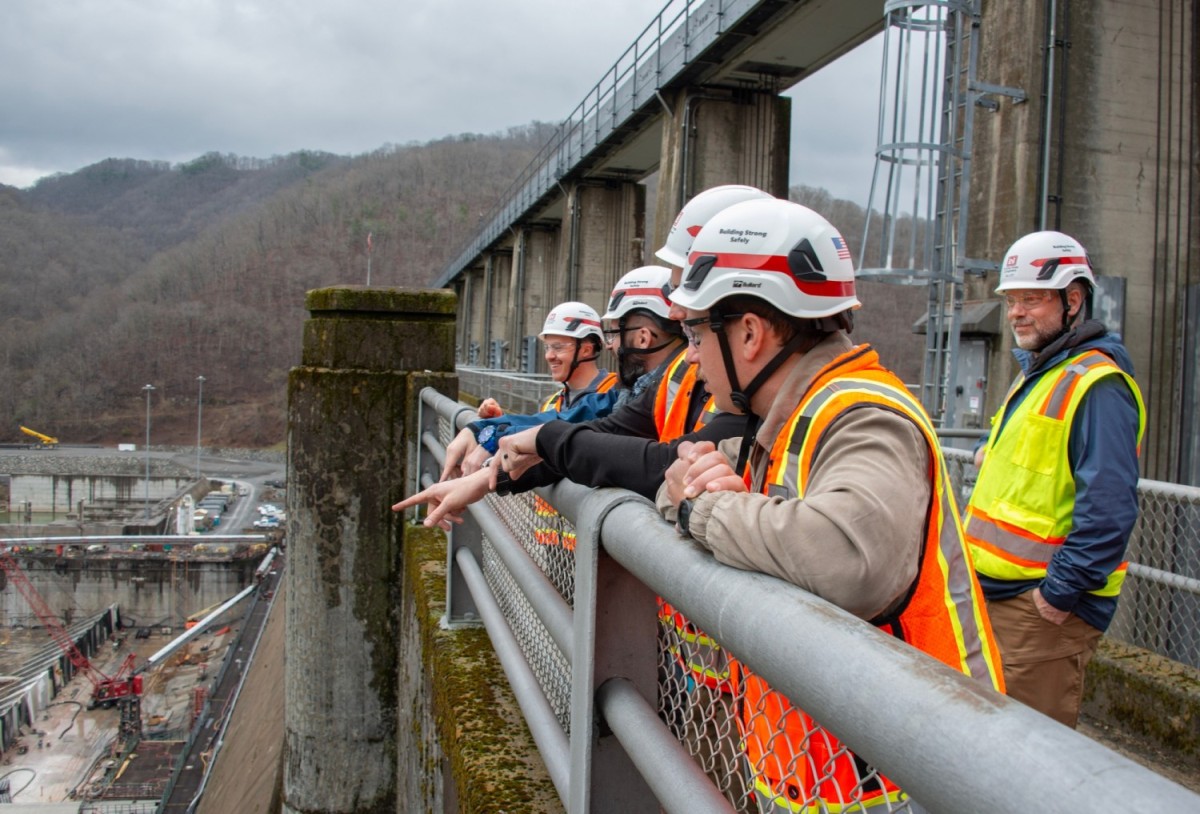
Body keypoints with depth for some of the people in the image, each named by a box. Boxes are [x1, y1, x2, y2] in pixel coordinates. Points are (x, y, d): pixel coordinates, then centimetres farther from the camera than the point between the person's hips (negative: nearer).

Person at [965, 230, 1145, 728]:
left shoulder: (1096, 383, -16)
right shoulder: (1035, 375, 16)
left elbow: (1109, 505, -23)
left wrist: (1065, 589, -22)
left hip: (1043, 604, -10)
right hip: (998, 594, 10)